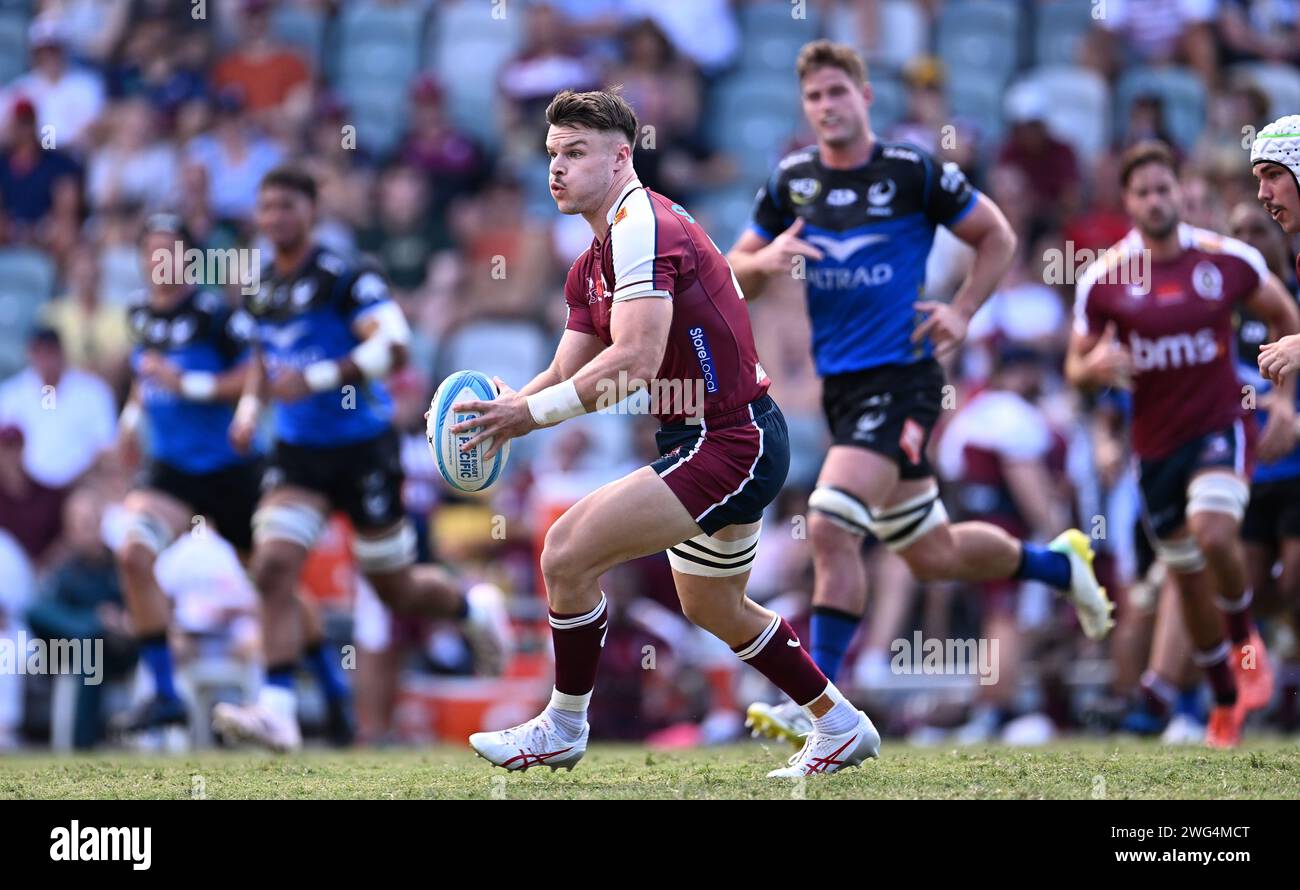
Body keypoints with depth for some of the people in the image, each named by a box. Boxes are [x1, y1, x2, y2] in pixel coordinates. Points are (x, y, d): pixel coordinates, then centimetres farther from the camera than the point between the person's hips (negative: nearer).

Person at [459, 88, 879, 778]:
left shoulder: (641, 224, -19)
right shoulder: (592, 263, 13)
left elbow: (634, 360, -28)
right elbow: (568, 374, 15)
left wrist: (531, 413, -25)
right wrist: (506, 410, -5)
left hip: (730, 444, -11)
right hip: (722, 442, 11)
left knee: (567, 555, -16)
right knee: (716, 609, 26)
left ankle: (562, 729, 2)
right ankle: (841, 728, 40)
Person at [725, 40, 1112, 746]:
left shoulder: (913, 172, -7)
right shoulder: (790, 181, 6)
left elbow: (997, 237, 4)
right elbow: (736, 275, 11)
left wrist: (961, 311, -6)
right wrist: (765, 261, -11)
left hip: (901, 376, -6)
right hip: (841, 385, 6)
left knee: (830, 526, -22)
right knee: (932, 556, 15)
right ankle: (1058, 563, 41)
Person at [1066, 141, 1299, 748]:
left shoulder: (1229, 260, -5)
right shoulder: (1103, 278, -4)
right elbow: (1077, 369, 2)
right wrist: (1096, 367, -22)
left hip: (1221, 428, -2)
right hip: (1156, 443, 2)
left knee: (1213, 533, -29)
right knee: (1189, 579, 9)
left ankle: (1244, 641, -1)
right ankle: (1226, 703, 28)